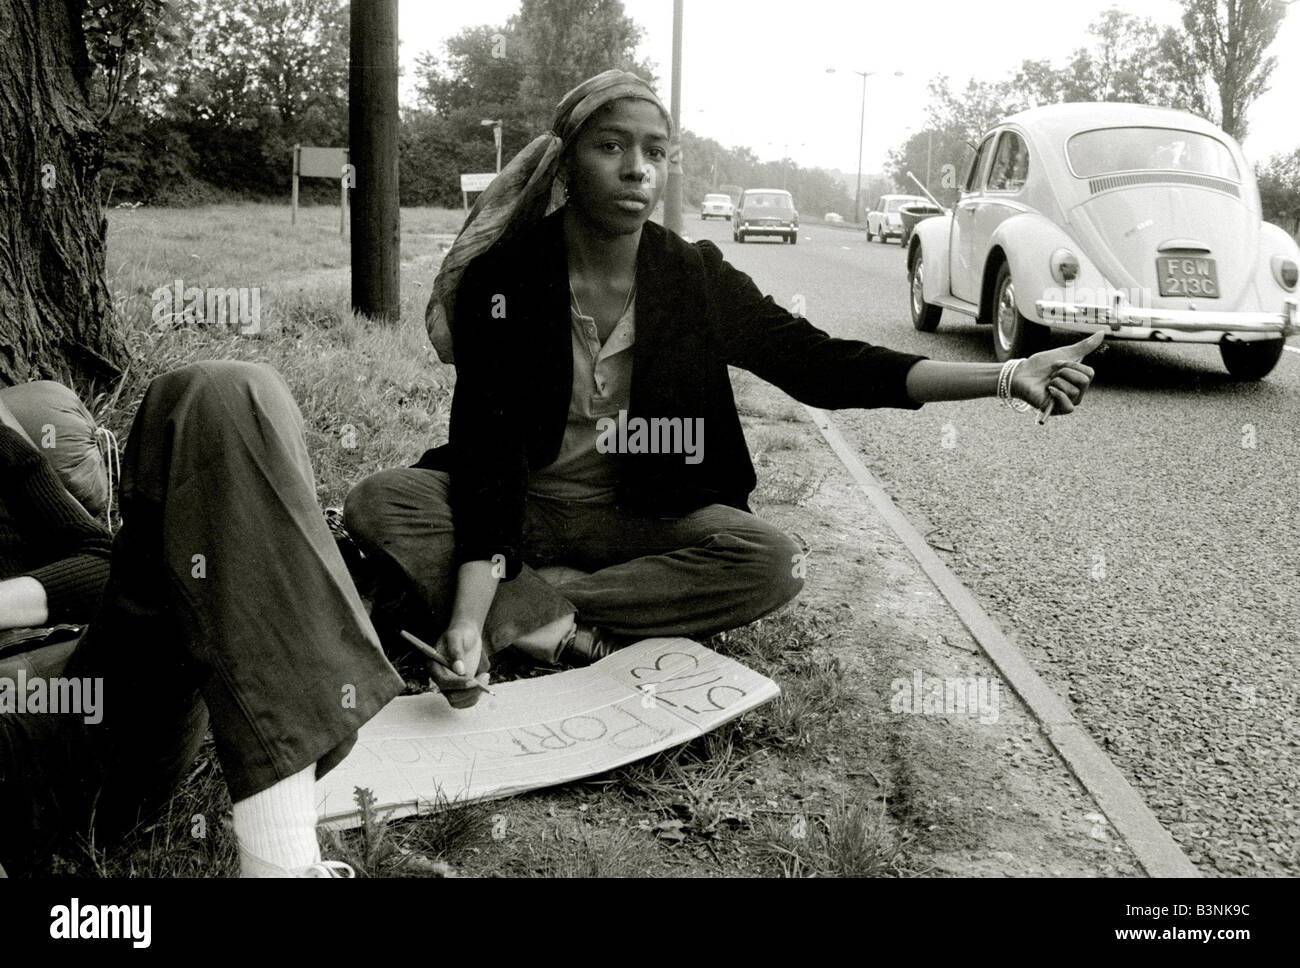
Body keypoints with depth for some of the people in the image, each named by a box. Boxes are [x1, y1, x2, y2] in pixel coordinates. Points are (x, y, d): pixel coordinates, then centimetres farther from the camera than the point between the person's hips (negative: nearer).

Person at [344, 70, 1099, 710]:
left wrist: (1007, 377, -18)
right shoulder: (503, 278, -14)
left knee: (771, 563, -26)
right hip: (522, 504, -1)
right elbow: (488, 452, -20)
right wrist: (467, 618, -34)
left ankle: (524, 614, -22)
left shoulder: (697, 280, -7)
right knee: (380, 504, -28)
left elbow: (823, 366, -9)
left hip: (641, 515, 2)